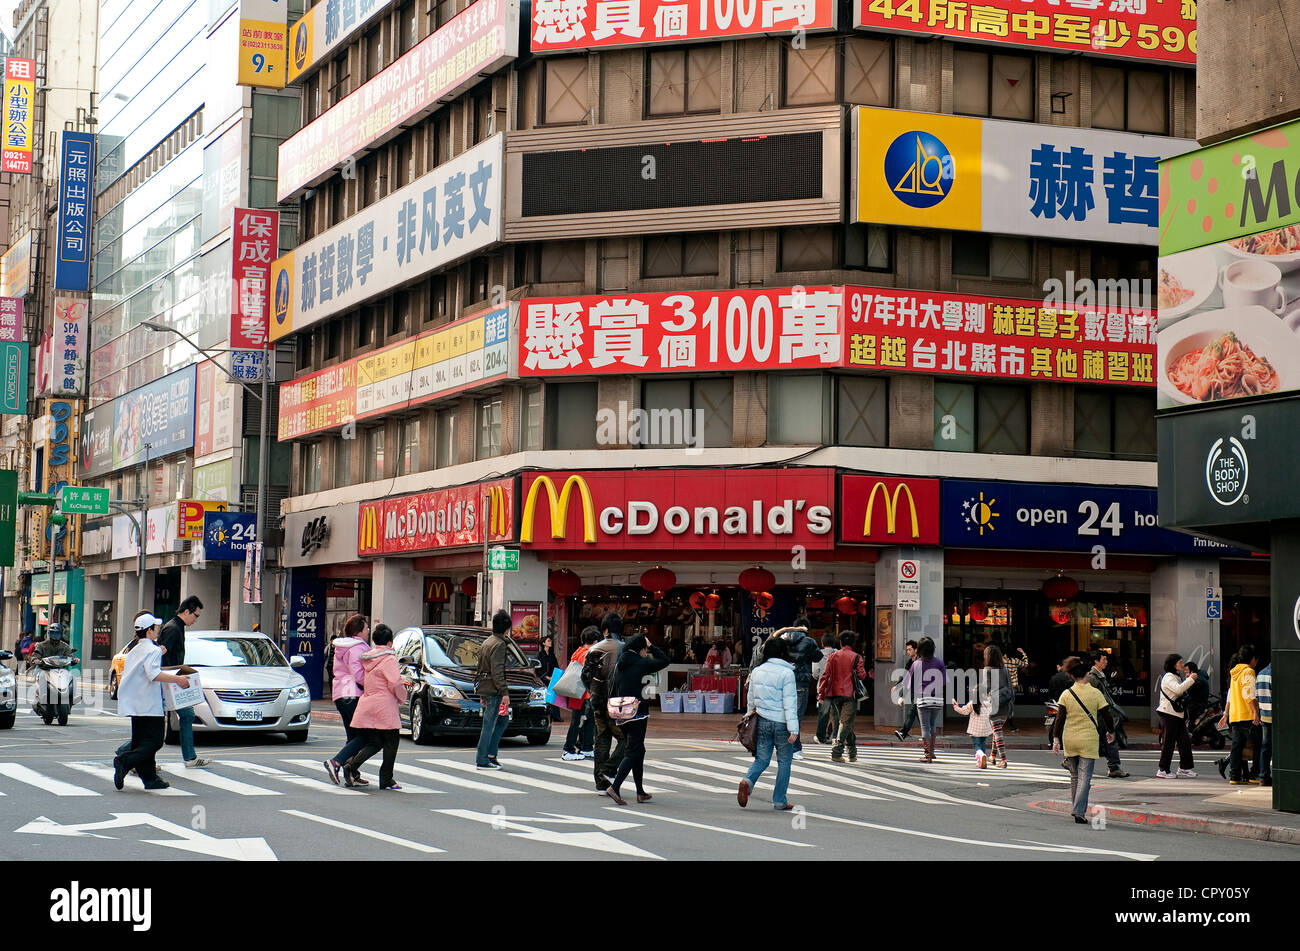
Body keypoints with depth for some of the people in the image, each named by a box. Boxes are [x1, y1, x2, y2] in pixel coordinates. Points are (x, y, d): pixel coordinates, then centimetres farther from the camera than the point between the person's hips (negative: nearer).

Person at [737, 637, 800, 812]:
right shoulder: (786, 673, -12)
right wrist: (793, 729, -16)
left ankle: (748, 781, -18)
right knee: (784, 761, 8)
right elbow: (789, 704, -15)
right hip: (781, 724, -5)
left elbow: (751, 699, 15)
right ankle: (779, 801, 11)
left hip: (762, 722, 5)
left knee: (762, 759, 11)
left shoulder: (757, 671, 7)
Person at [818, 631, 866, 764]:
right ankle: (836, 752, -17)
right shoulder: (855, 657, -4)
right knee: (846, 723, -5)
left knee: (844, 722, 17)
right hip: (849, 694, -4)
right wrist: (863, 669, 14)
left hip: (835, 694, 4)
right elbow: (862, 675, -8)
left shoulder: (833, 656, 5)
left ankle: (853, 752, 25)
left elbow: (826, 674, 0)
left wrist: (821, 692, 3)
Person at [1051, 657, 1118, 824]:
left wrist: (1056, 739, -1)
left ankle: (1076, 809, 24)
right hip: (1089, 741, -3)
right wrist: (1111, 732, 18)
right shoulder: (1096, 693, -5)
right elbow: (1107, 716, 1)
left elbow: (1059, 719, -4)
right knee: (1085, 777, -3)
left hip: (1069, 741, 3)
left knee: (1075, 776, 18)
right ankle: (1079, 812, -14)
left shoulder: (1066, 694, -1)